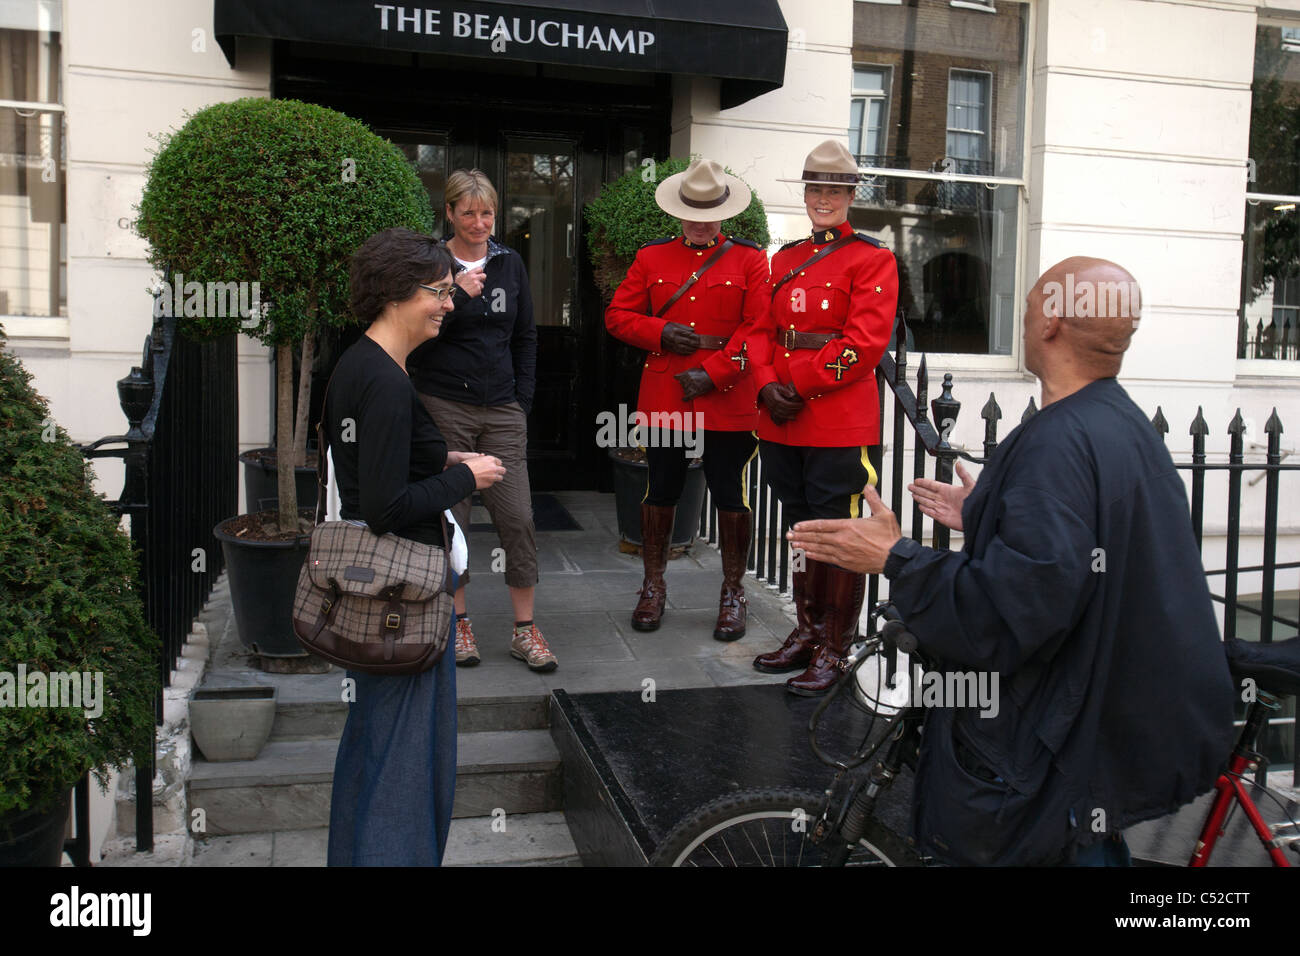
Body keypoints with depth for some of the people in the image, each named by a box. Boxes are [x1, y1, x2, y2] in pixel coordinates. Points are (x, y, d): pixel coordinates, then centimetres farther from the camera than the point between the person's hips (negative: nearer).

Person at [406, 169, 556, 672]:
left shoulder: (510, 263, 11)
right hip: (444, 407, -2)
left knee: (518, 517, -3)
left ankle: (525, 629, 8)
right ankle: (459, 621, 19)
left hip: (501, 410, 3)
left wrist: (522, 400, 9)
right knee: (450, 517, 3)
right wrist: (458, 296, -19)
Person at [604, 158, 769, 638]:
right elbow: (617, 315, 10)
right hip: (664, 395, 2)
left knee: (730, 496, 4)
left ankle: (732, 594, 18)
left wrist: (715, 372, -13)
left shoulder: (750, 259, 3)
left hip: (727, 398, -2)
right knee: (661, 492, 9)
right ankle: (653, 588, 24)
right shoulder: (651, 258, 10)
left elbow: (759, 326, -4)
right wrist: (660, 333, -8)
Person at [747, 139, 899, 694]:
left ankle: (833, 652, 11)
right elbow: (763, 331, 12)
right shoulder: (784, 259, 16)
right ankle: (807, 633, 29)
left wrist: (800, 386, -15)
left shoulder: (872, 260, -2)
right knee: (802, 529, 15)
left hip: (842, 424, -6)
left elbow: (866, 342, -13)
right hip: (781, 420, 6)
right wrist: (768, 387, -7)